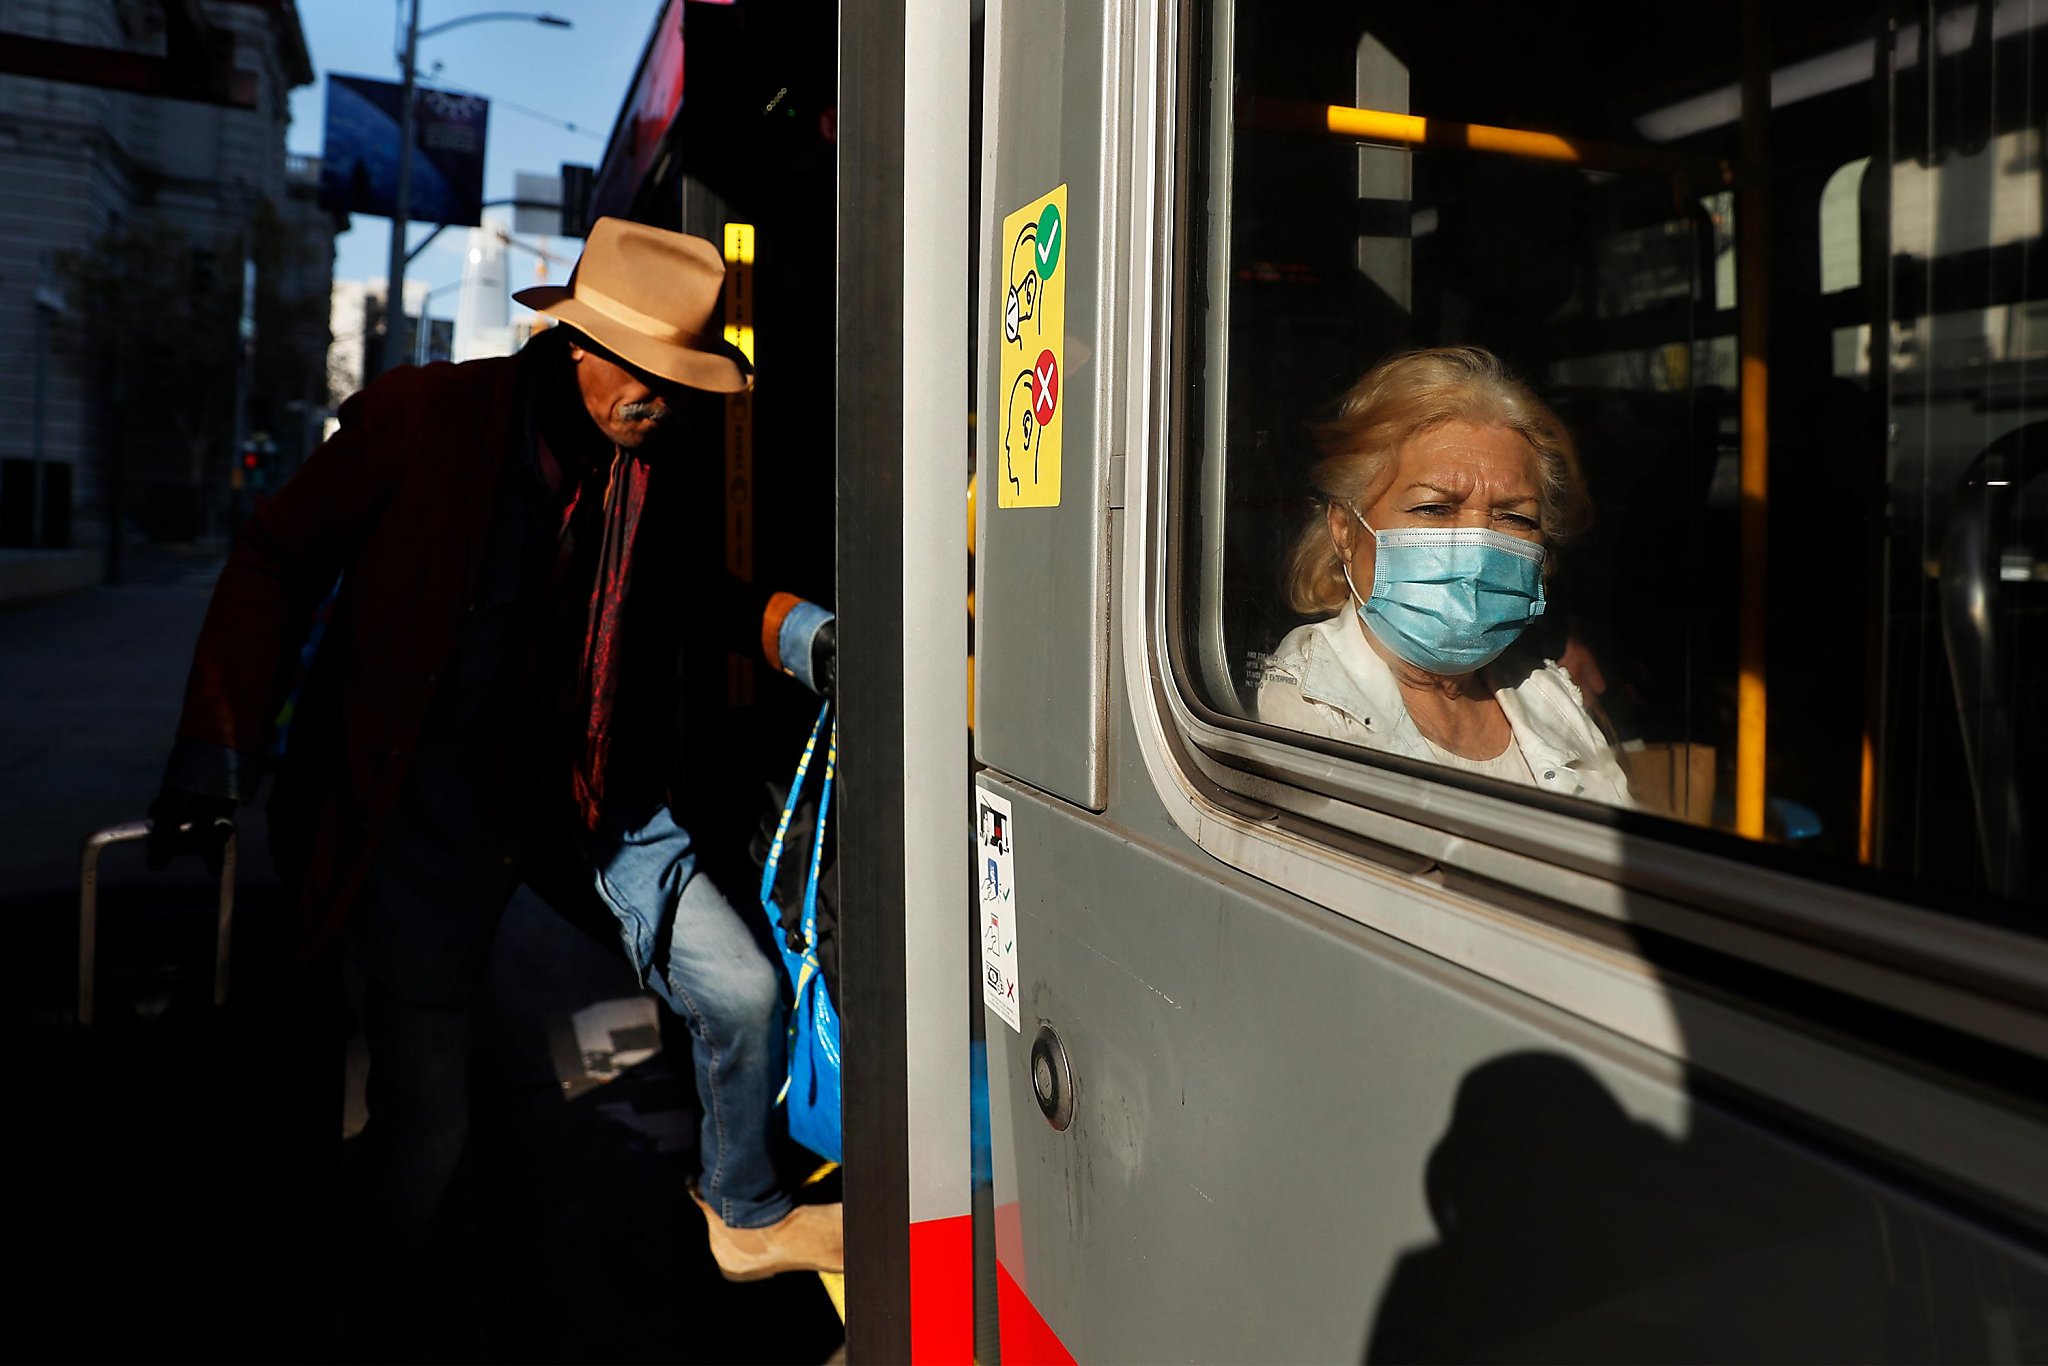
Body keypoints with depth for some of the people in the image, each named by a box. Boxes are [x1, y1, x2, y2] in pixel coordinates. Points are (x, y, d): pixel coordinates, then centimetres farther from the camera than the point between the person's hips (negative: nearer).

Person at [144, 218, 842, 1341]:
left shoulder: (657, 454, 0)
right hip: (425, 804, -3)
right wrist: (217, 757, -10)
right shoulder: (421, 418, -11)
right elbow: (275, 563, -3)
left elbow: (687, 593, 13)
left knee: (742, 991, -1)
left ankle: (745, 1214, 27)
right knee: (425, 1114, -1)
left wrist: (795, 633, -7)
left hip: (585, 792, 4)